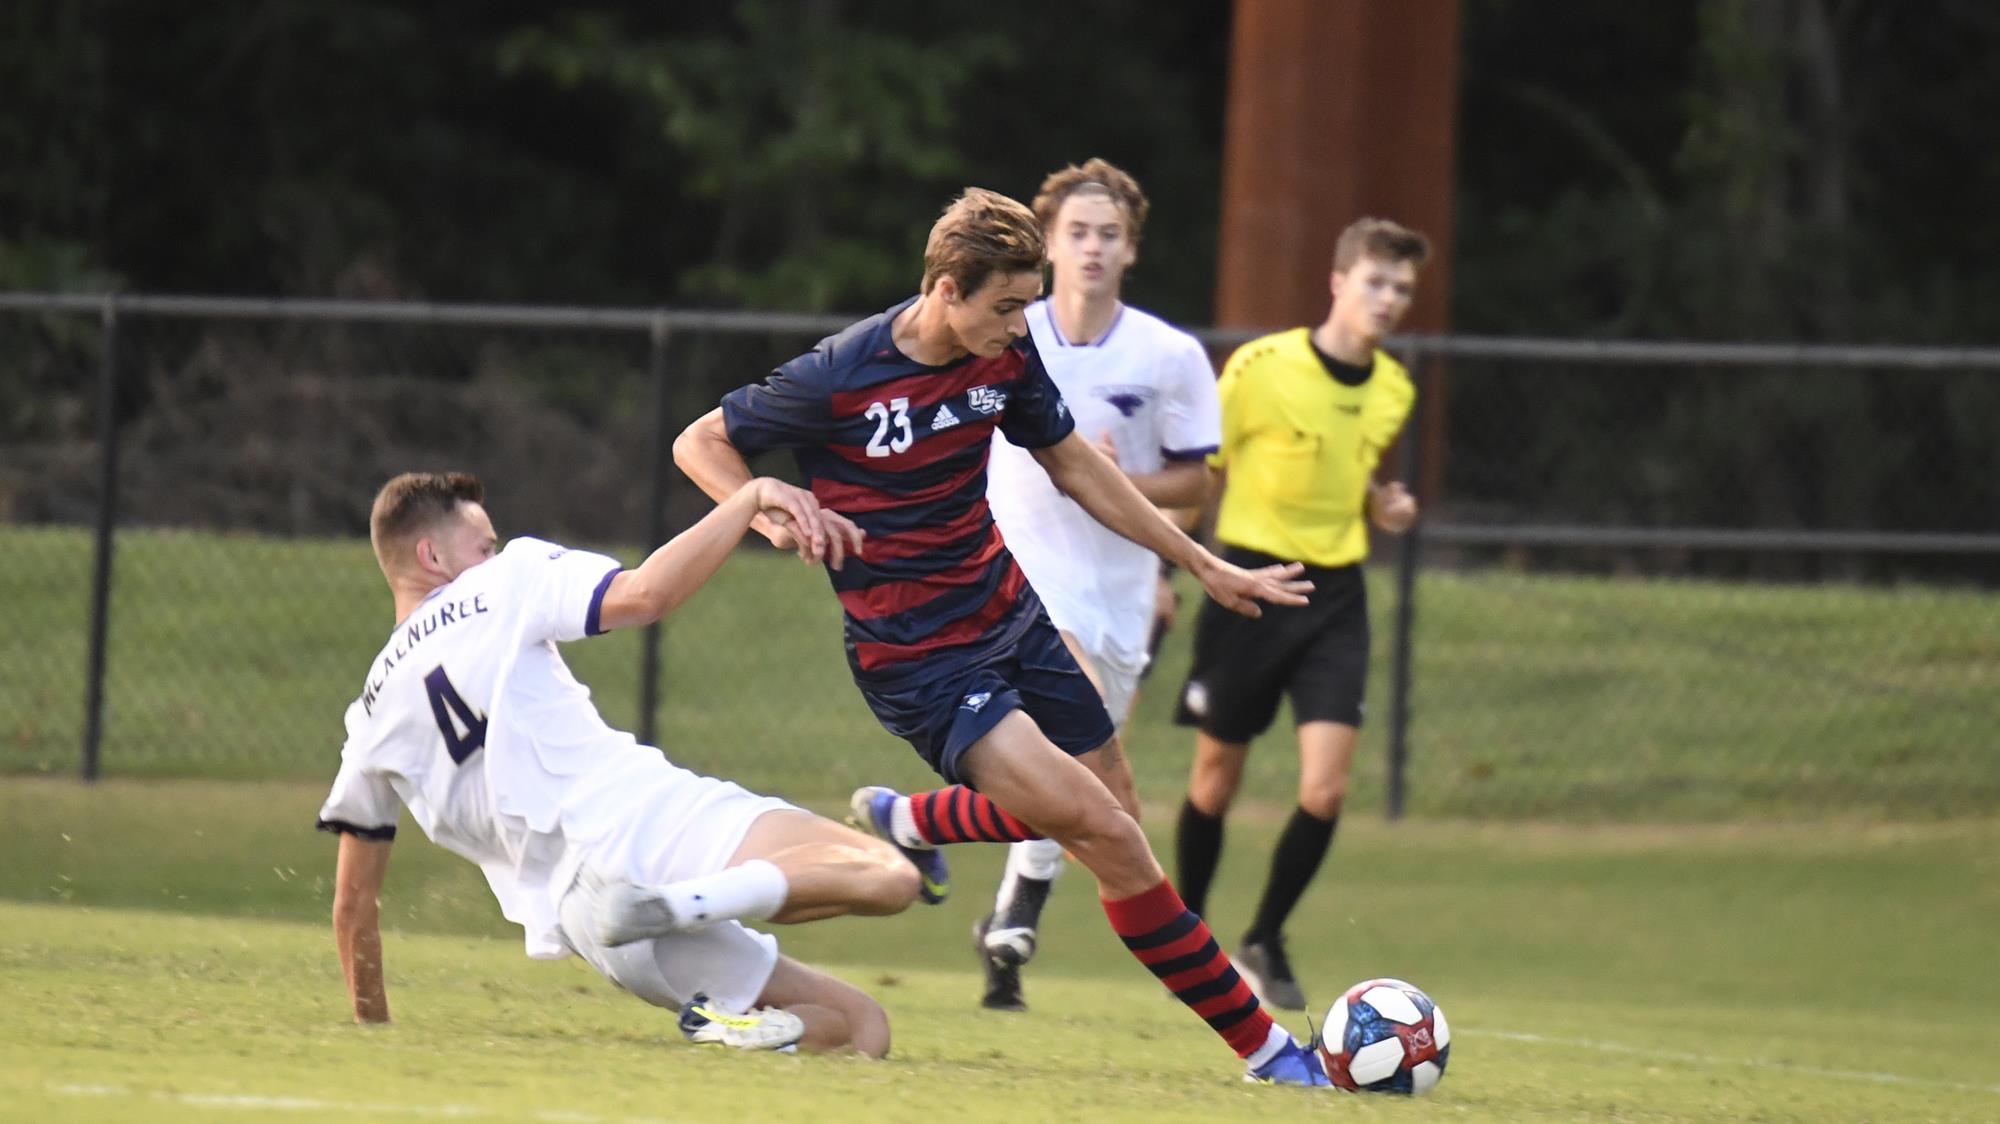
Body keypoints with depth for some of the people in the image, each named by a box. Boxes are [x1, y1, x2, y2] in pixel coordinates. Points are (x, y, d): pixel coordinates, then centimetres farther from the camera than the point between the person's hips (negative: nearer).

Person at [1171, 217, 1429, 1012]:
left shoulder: (1394, 389, 6)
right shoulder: (1261, 367, -11)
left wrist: (1382, 506, 4)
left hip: (1335, 594, 4)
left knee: (1325, 789, -9)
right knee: (1217, 777, 7)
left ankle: (1266, 941, 11)